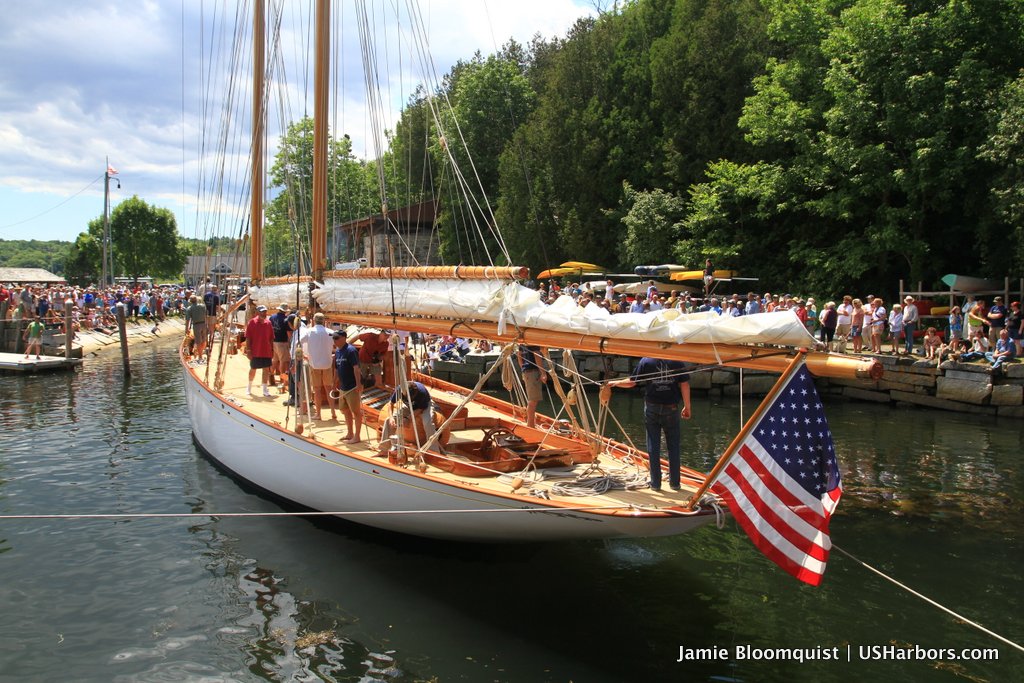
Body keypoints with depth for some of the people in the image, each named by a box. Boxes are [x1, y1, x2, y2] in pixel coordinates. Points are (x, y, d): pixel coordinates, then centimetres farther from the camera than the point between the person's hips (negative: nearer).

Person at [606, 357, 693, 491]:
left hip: (652, 408, 0)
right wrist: (687, 407, 4)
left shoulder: (645, 361, -5)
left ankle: (655, 483, 10)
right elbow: (684, 384, -5)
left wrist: (615, 383, 17)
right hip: (671, 408, 0)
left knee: (653, 446, 7)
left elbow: (631, 382, -1)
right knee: (673, 446, 10)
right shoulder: (677, 361, -3)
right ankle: (675, 482, 15)